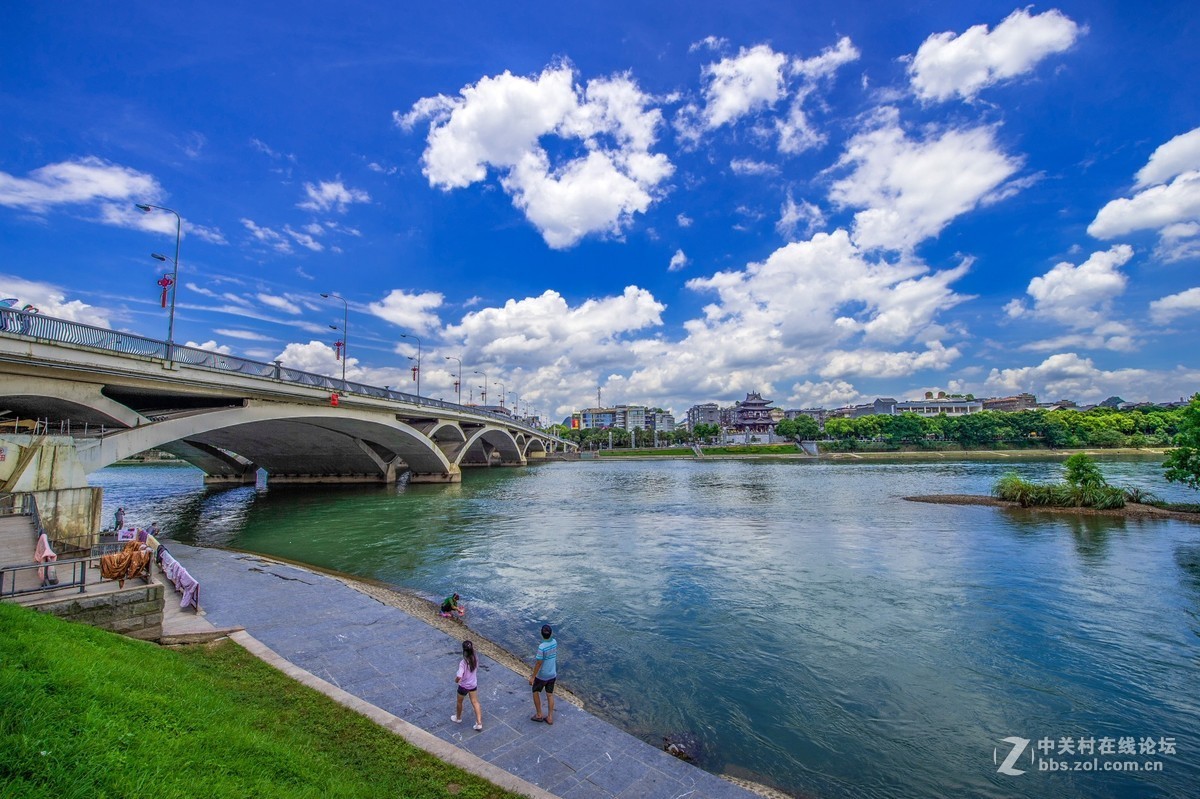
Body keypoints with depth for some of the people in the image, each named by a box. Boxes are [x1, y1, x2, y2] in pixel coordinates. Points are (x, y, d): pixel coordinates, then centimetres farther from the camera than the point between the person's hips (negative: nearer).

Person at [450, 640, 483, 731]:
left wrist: (456, 680, -15)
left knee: (459, 702, 25)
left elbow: (459, 677, -36)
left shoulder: (463, 663, -33)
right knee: (475, 702, 20)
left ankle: (458, 718, 50)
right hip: (473, 684, 4)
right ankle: (479, 723, 20)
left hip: (464, 686, -4)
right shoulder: (475, 659, -16)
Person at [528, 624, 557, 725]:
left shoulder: (542, 647, -29)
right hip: (553, 674, 5)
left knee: (536, 692, 19)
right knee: (550, 695, 18)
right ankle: (550, 717, 25)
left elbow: (538, 663, -22)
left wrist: (533, 677, -10)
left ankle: (539, 715, 27)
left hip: (542, 676, -5)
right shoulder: (554, 642, -10)